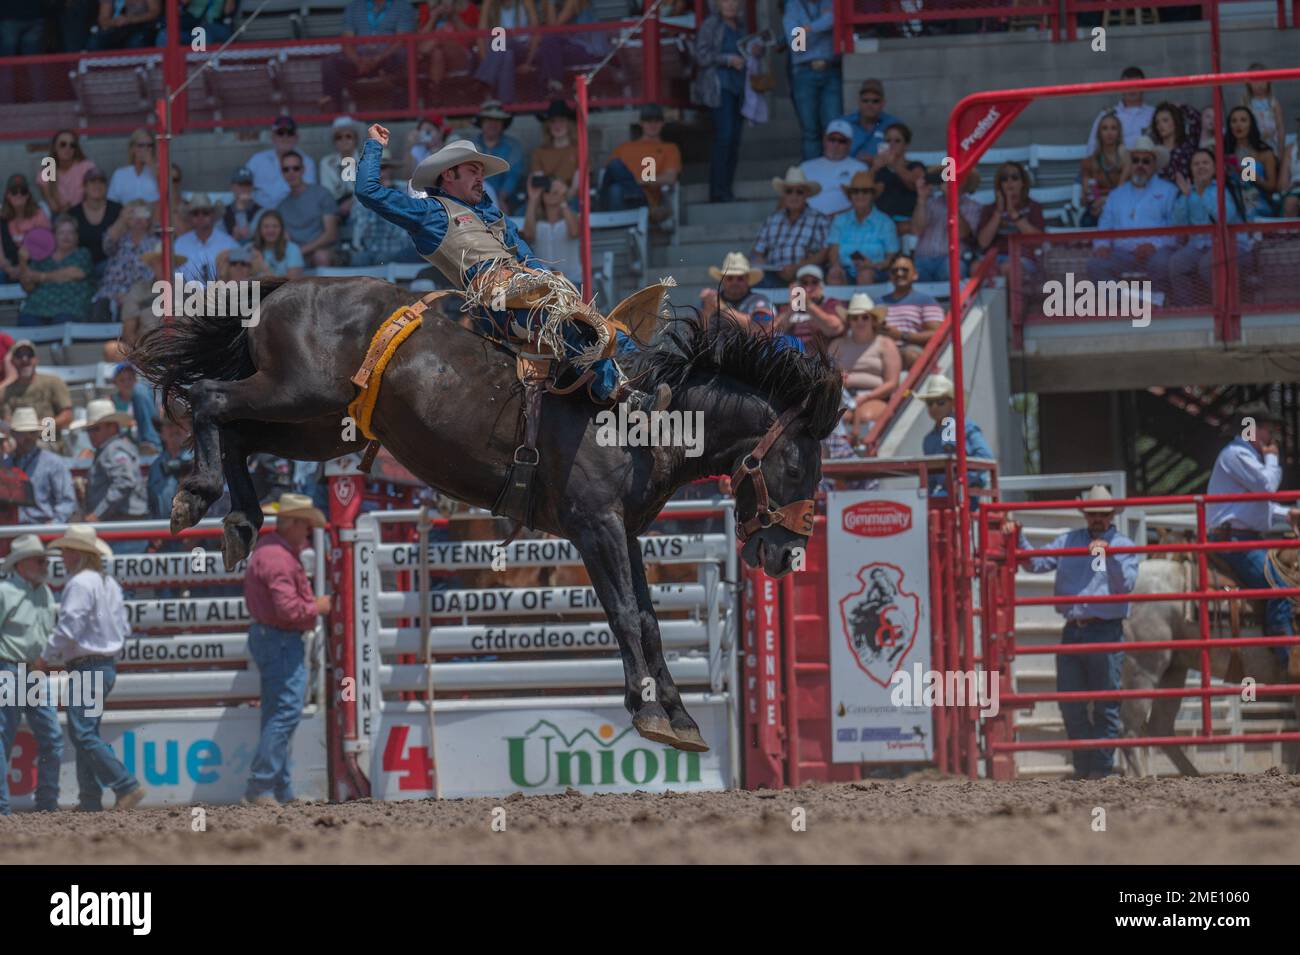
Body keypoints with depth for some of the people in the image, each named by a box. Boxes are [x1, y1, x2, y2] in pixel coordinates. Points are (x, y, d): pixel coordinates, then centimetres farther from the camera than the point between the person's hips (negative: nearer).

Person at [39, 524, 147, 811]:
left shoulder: (80, 584, -16)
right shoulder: (109, 583, 13)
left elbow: (67, 629, -20)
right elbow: (123, 628, 16)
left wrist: (47, 657, -7)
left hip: (85, 667, -10)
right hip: (107, 666, 10)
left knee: (83, 735, -11)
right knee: (87, 734, 13)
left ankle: (128, 787, -17)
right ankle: (90, 800, 12)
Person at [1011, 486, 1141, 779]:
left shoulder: (1123, 546, 3)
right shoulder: (1068, 541, 14)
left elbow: (1126, 585, -11)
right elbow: (1035, 563, 9)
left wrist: (1110, 555, -23)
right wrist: (1018, 539, -5)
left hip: (1106, 633, -4)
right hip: (1072, 631, 4)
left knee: (1105, 707, -1)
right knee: (1071, 706, 5)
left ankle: (1102, 769, 3)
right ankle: (1083, 768, 15)